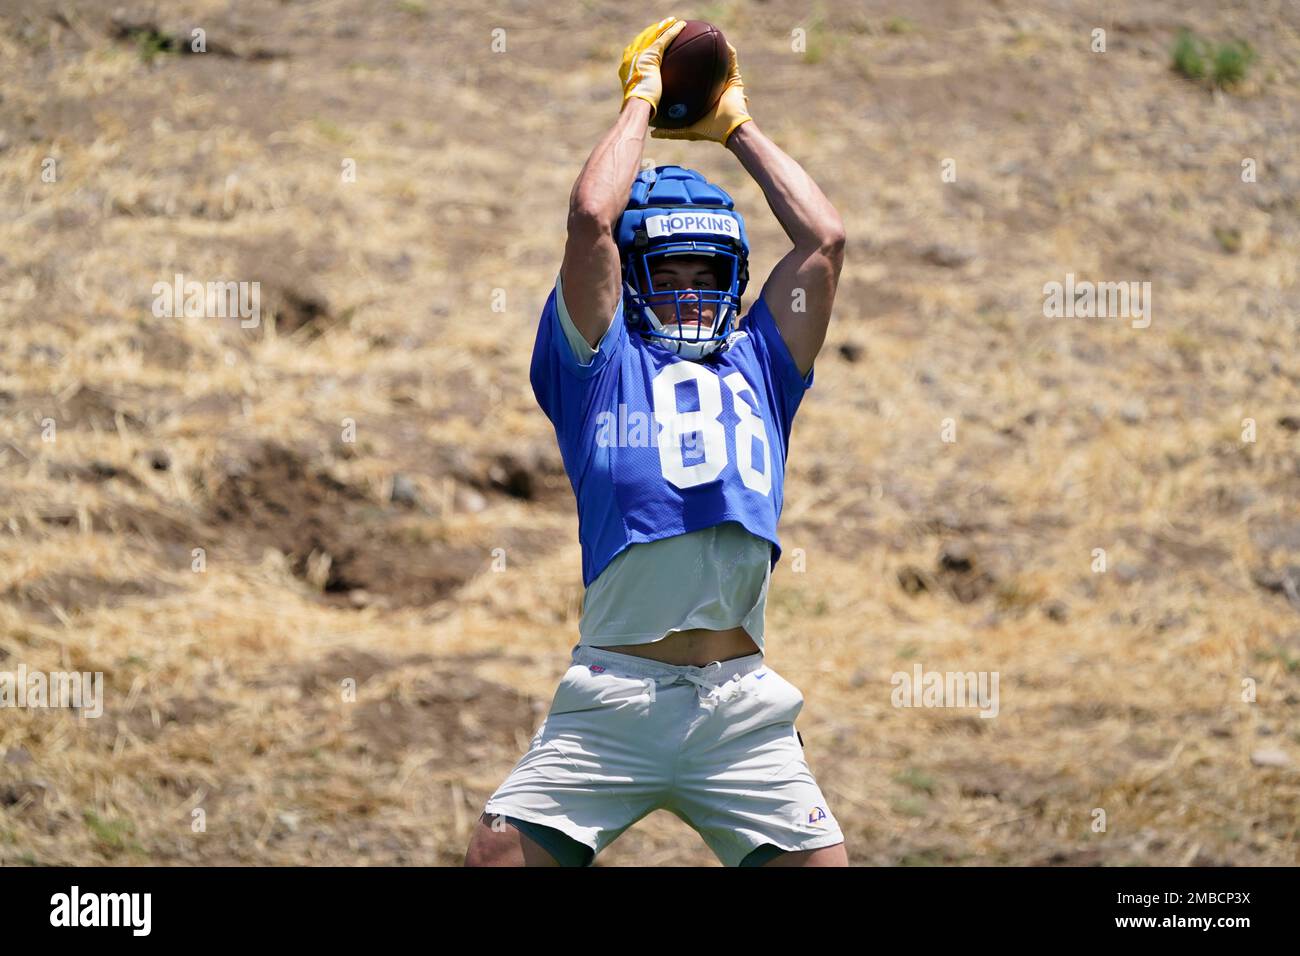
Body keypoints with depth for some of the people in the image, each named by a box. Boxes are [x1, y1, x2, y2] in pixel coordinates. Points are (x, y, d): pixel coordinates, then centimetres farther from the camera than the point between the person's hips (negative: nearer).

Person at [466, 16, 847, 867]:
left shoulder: (757, 367, 22)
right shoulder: (601, 363, 13)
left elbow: (825, 239, 16)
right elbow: (592, 217, 1)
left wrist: (736, 124, 24)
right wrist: (641, 104, 15)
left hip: (742, 707, 3)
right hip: (612, 695, -2)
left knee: (820, 864, -7)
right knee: (499, 857, -10)